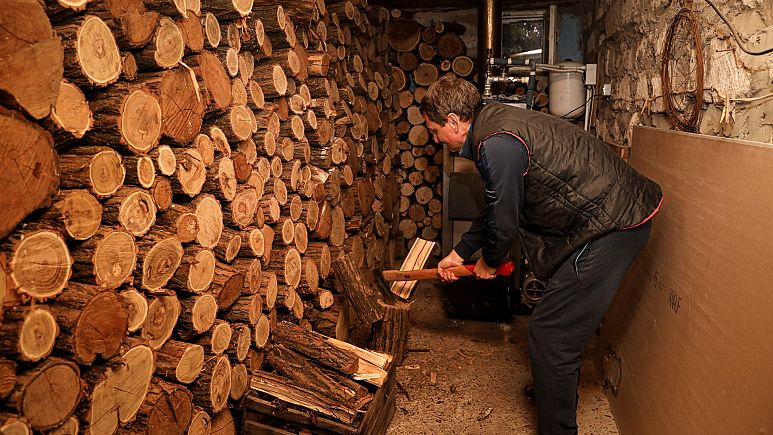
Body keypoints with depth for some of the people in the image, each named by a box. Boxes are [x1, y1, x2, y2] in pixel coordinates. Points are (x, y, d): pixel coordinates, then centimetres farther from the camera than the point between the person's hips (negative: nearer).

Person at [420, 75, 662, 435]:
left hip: (611, 225, -11)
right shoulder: (495, 122, 12)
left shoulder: (498, 145, -22)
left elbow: (503, 219, -15)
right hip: (614, 213, 11)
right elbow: (496, 208, 21)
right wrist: (459, 253, 26)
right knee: (564, 320, 26)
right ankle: (555, 389, 48)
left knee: (549, 334, -6)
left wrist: (490, 262, 7)